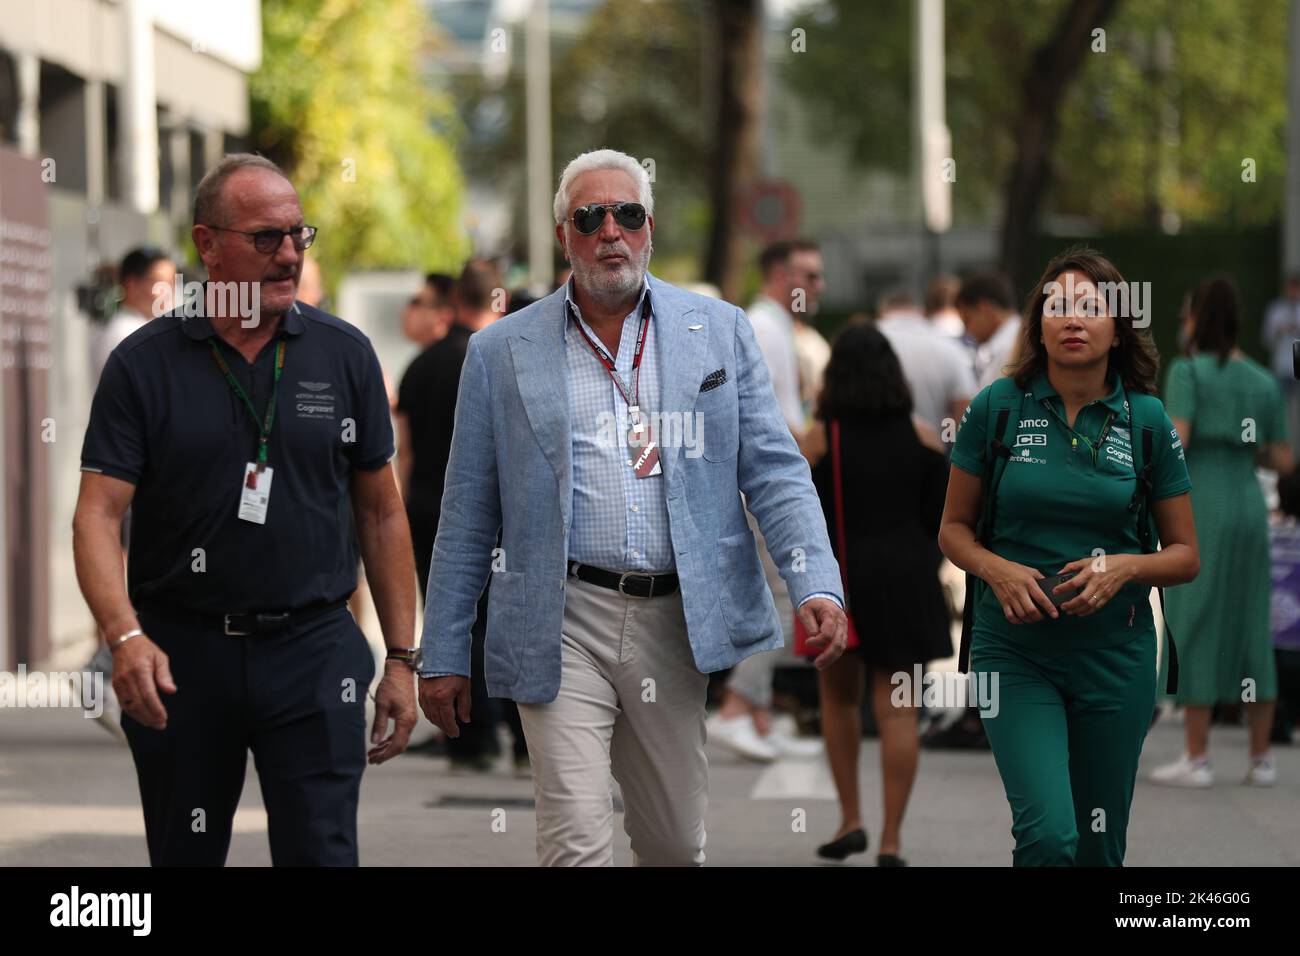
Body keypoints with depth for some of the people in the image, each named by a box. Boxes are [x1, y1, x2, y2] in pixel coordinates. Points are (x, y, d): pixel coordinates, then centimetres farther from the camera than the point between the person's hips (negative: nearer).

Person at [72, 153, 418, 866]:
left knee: (320, 852, -8)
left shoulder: (345, 355, 4)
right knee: (185, 856, 11)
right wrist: (125, 636, -25)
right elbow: (98, 514, -8)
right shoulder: (143, 365, -2)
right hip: (180, 656, 0)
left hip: (314, 649, 0)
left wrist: (402, 660, 5)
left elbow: (381, 513, 9)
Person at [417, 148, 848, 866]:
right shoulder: (501, 352, 7)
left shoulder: (719, 331, 9)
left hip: (684, 626, 2)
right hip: (563, 625, -2)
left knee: (679, 845, 11)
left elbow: (775, 471, 4)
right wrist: (443, 656, 6)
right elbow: (467, 518, 8)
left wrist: (818, 586, -12)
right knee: (576, 844, -13)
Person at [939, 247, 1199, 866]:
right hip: (1015, 651, -2)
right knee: (1049, 833, -20)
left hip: (1114, 652, 2)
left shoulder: (1146, 420, 0)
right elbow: (953, 529, 6)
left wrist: (1124, 566, -14)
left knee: (1100, 845, 9)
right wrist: (998, 569, -15)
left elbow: (1186, 555, 6)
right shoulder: (999, 407, -2)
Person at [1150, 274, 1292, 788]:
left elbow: (1176, 440, -16)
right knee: (1251, 629, 10)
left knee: (1194, 628, -1)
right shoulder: (1265, 383, 10)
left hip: (1199, 509, -5)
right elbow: (1283, 461, 10)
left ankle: (1196, 758, -2)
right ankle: (1261, 757, 13)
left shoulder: (1187, 371, -5)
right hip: (1248, 507, 5)